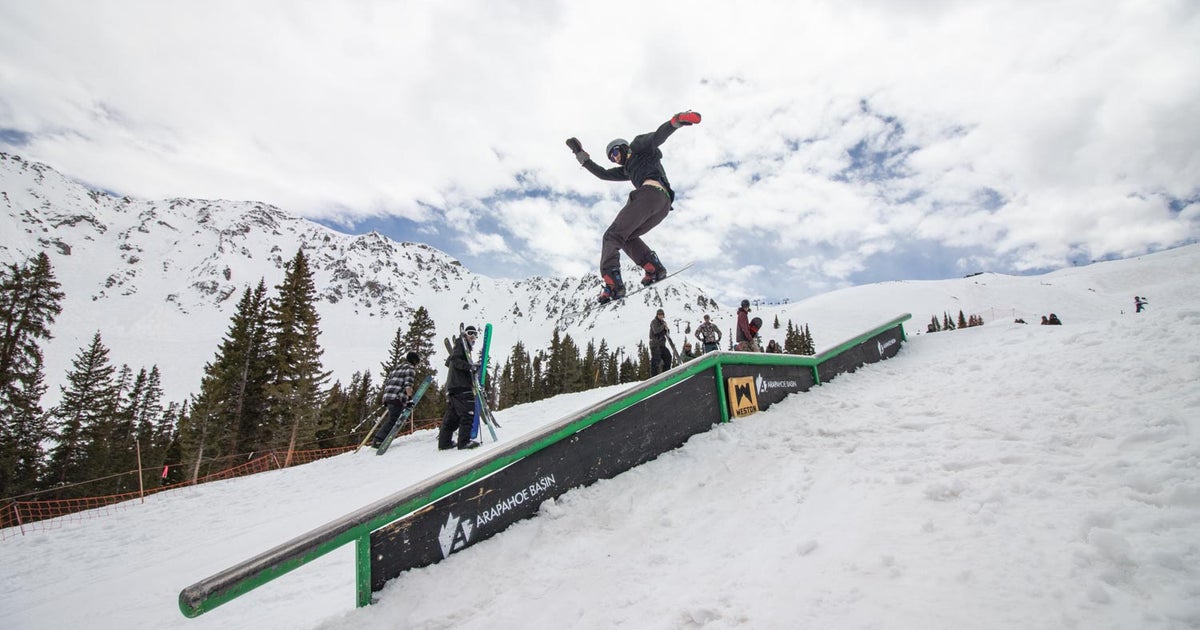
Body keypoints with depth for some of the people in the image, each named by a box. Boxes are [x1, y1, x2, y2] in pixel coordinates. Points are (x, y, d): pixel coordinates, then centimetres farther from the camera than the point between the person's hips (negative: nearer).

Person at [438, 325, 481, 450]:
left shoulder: (464, 346, 26)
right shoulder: (461, 344, -2)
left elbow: (448, 362, 34)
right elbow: (455, 360, -17)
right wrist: (470, 366, -28)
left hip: (452, 386, 10)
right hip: (461, 385, -10)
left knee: (452, 414, 12)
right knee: (468, 412, -11)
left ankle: (444, 442, 14)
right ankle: (464, 441, -13)